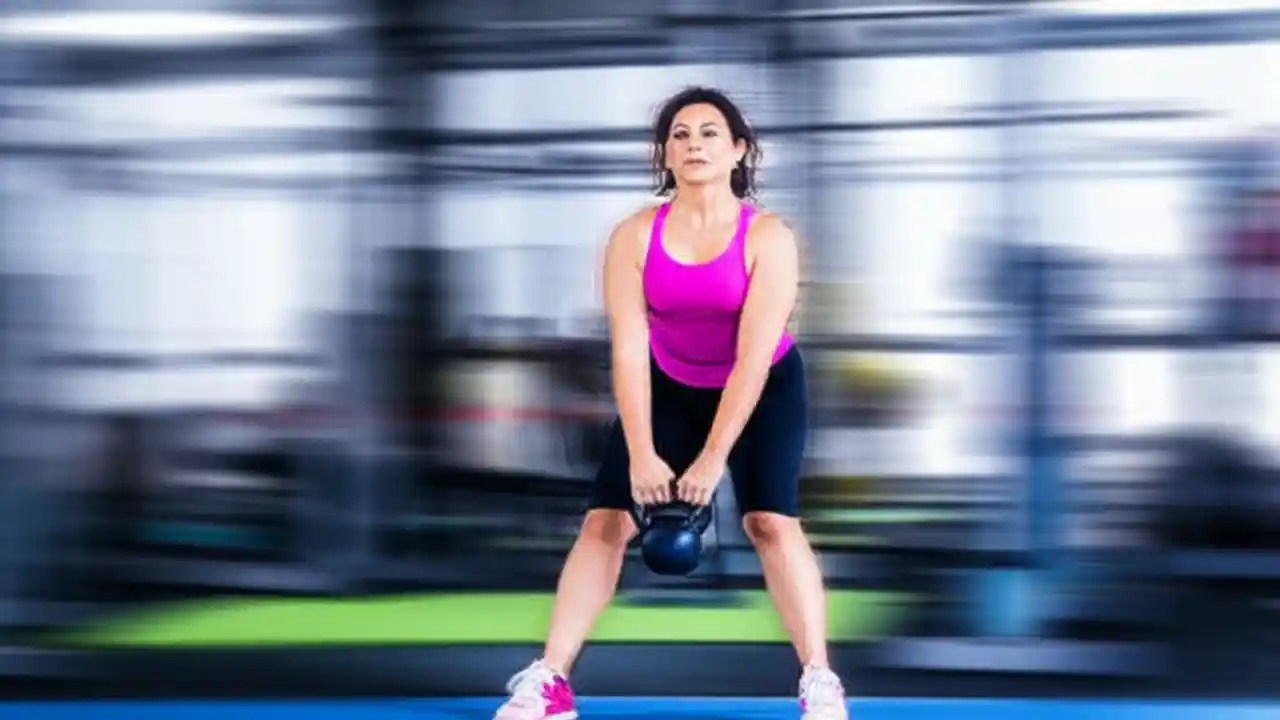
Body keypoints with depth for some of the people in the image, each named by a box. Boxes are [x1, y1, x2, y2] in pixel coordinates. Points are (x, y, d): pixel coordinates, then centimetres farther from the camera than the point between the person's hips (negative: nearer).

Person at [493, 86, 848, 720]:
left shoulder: (768, 238, -25)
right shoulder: (634, 237, -18)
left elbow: (752, 358, -29)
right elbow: (628, 350, -22)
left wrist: (712, 460, -33)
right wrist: (641, 454, -30)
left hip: (764, 389, -3)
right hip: (669, 388, 3)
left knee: (771, 520, -22)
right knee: (605, 520, -8)